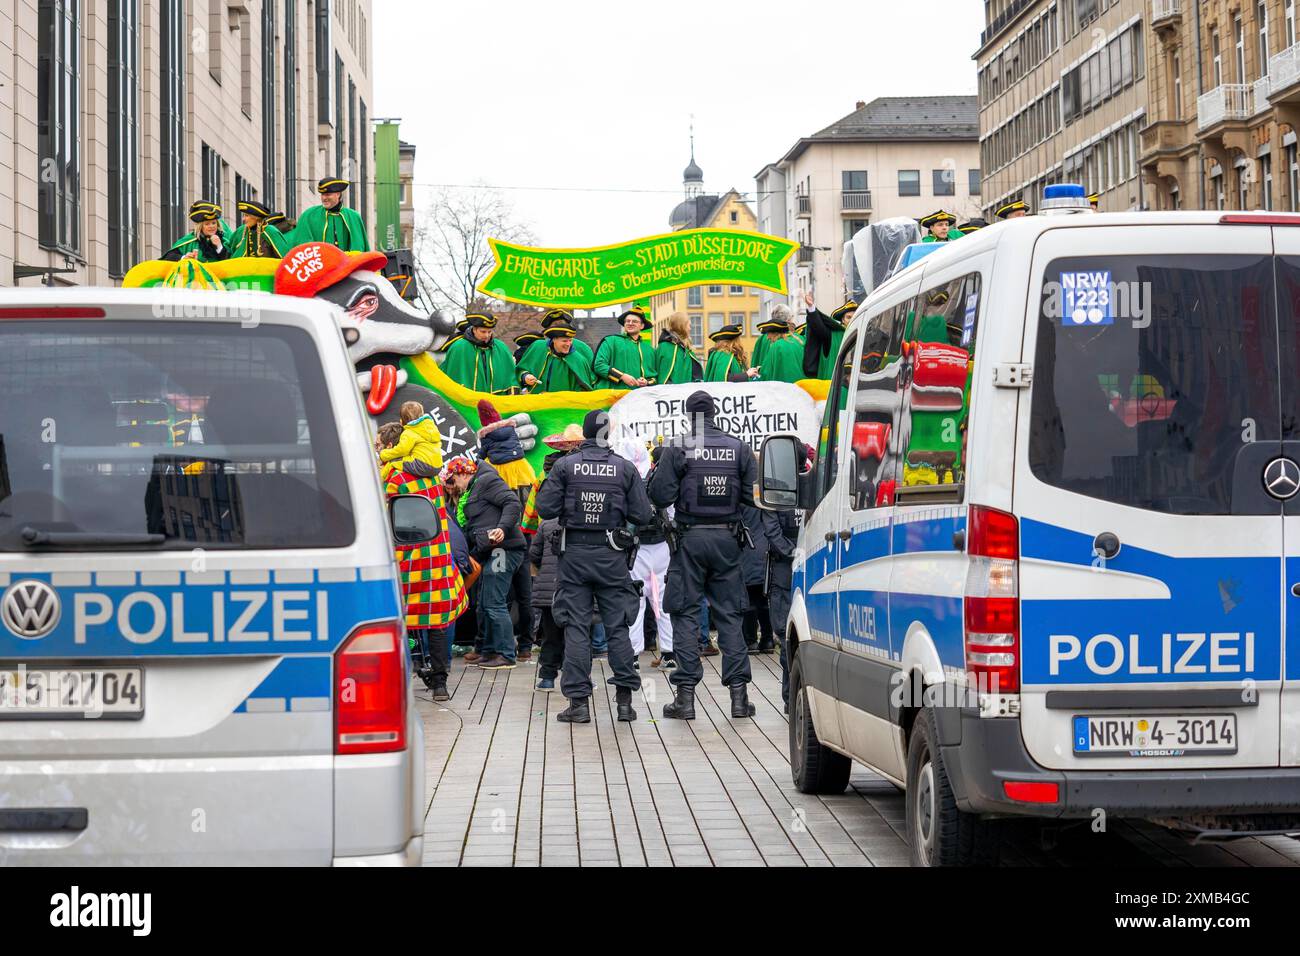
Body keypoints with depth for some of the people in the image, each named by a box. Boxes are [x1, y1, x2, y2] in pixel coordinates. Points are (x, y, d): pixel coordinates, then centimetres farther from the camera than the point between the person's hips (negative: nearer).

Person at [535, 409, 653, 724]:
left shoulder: (565, 466, -3)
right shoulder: (625, 468, -2)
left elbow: (545, 509, -5)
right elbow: (642, 515, -3)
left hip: (574, 555, 0)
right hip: (612, 556, 0)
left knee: (575, 627, 3)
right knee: (618, 626, 8)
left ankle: (578, 701, 0)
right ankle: (624, 699, 8)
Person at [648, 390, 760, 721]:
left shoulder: (677, 449, -6)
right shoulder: (738, 448, 3)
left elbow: (661, 496, -9)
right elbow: (754, 496, 4)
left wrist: (657, 471, 10)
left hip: (691, 538, -3)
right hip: (727, 538, 3)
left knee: (685, 615, 2)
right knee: (729, 614, 8)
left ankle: (685, 695, 0)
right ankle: (739, 694, 5)